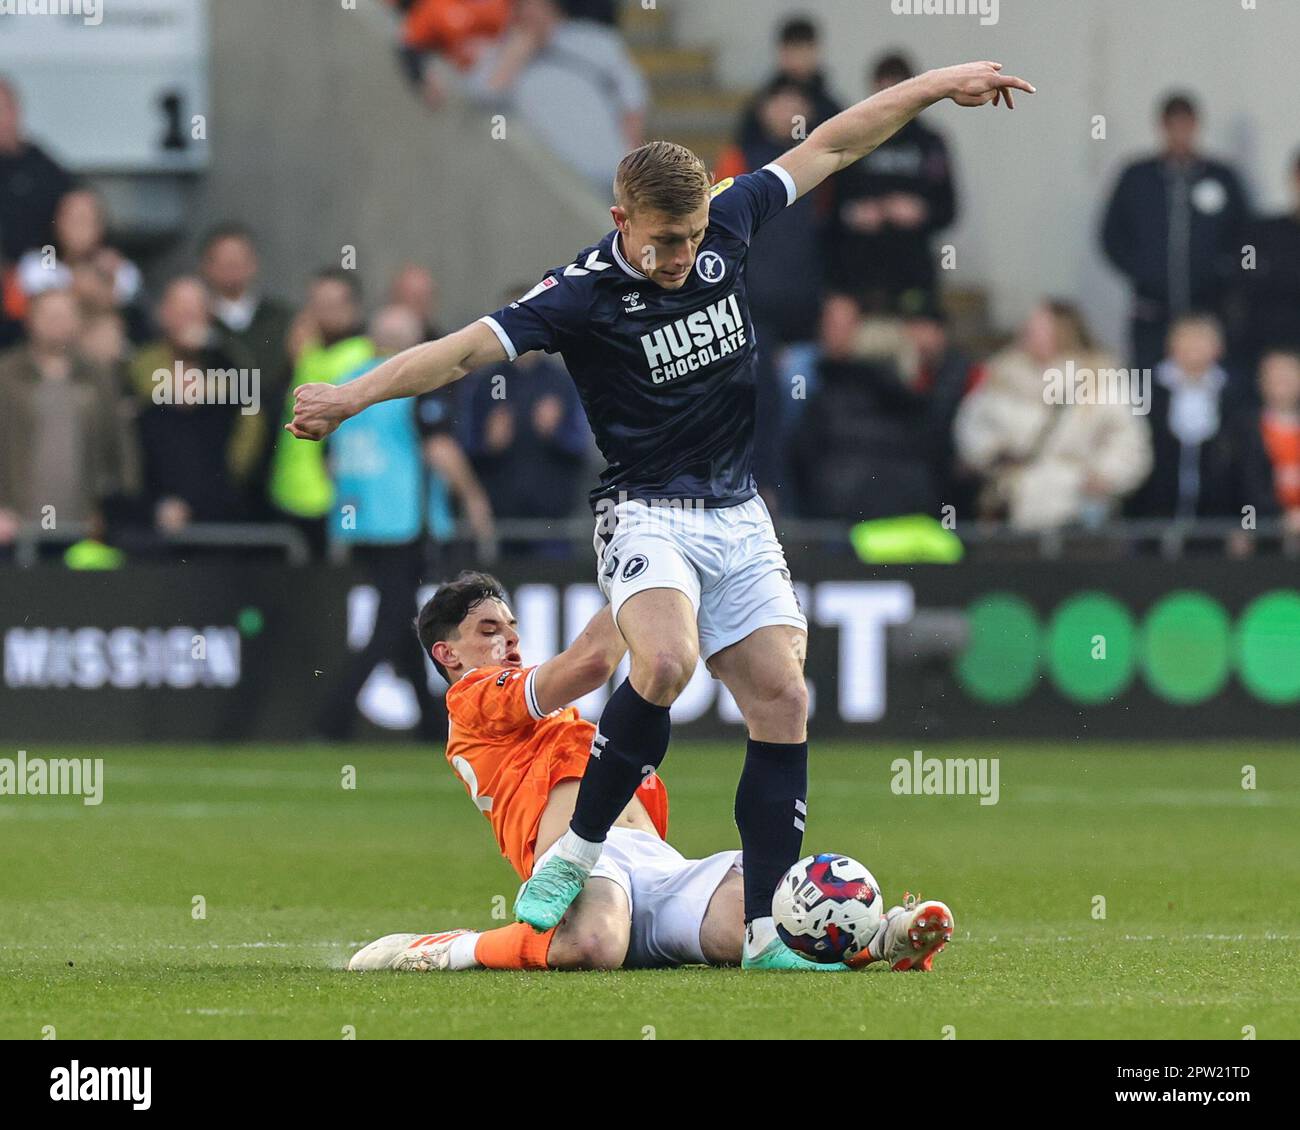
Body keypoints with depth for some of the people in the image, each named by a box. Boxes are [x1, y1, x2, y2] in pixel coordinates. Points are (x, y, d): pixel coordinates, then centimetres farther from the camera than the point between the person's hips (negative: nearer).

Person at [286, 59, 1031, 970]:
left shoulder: (726, 226, -2)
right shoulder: (584, 294, -17)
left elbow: (832, 147, 9)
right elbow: (468, 348, -24)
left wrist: (938, 86, 12)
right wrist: (352, 397, -34)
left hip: (740, 518, 6)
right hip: (648, 514, -6)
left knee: (783, 704, -6)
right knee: (665, 663, -33)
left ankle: (764, 930, -3)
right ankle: (574, 858, -16)